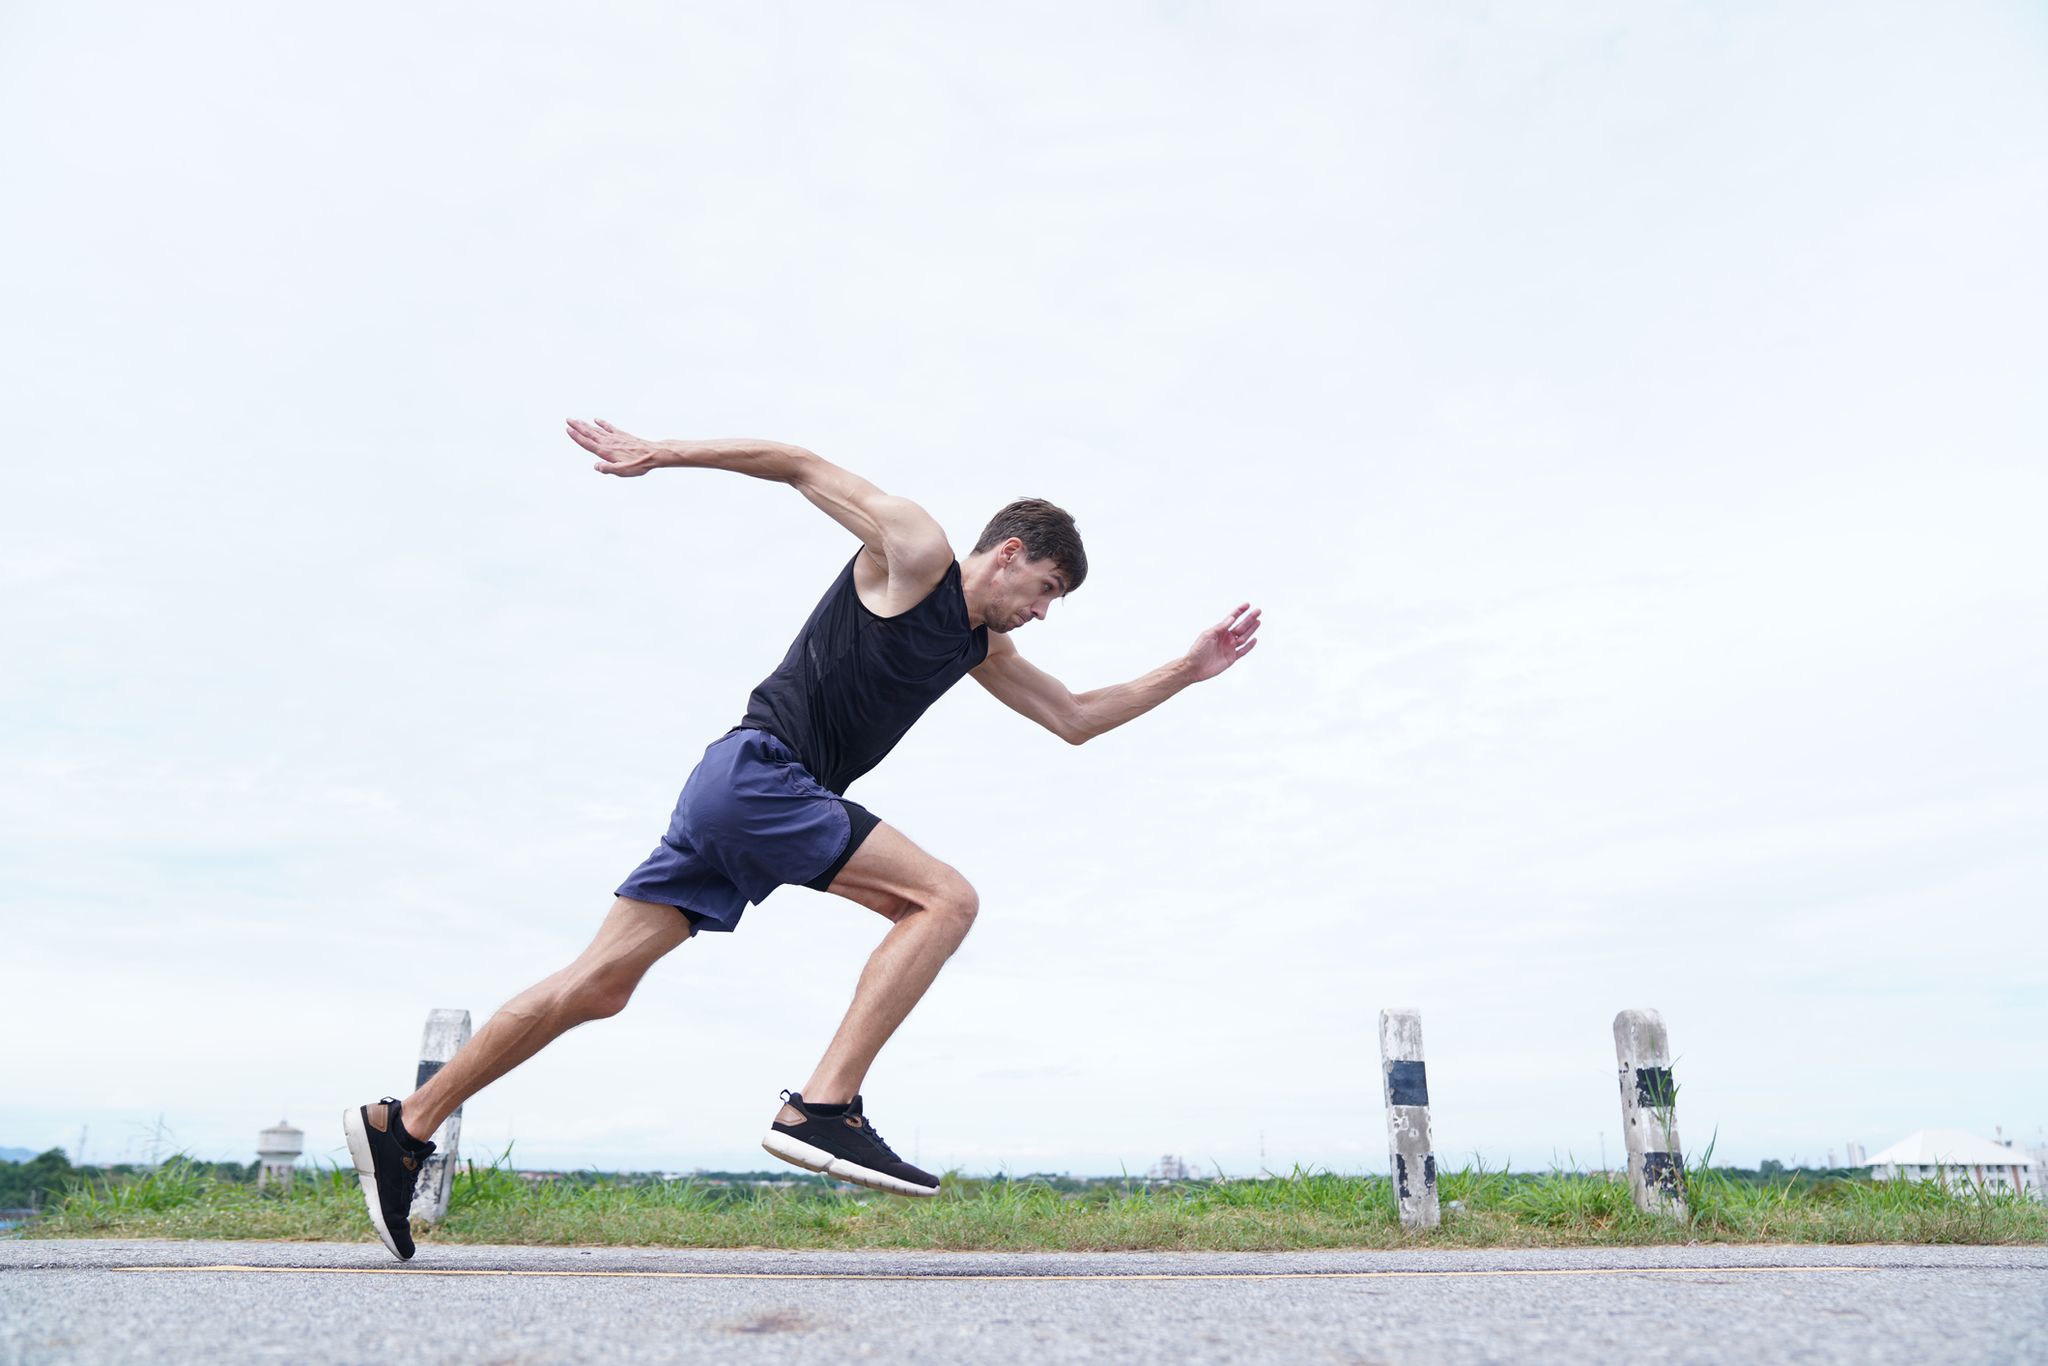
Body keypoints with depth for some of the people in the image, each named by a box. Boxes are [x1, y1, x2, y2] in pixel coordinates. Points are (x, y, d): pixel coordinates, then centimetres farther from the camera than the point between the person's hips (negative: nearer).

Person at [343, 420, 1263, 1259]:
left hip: (741, 800, 9)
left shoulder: (981, 647, 22)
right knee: (943, 898, -14)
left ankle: (402, 1126, 13)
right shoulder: (915, 551, -2)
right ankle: (823, 1109, -20)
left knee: (599, 985, 6)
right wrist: (662, 454, 1)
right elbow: (804, 466, 3)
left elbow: (1074, 719, 25)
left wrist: (1188, 670, 21)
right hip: (756, 771, -9)